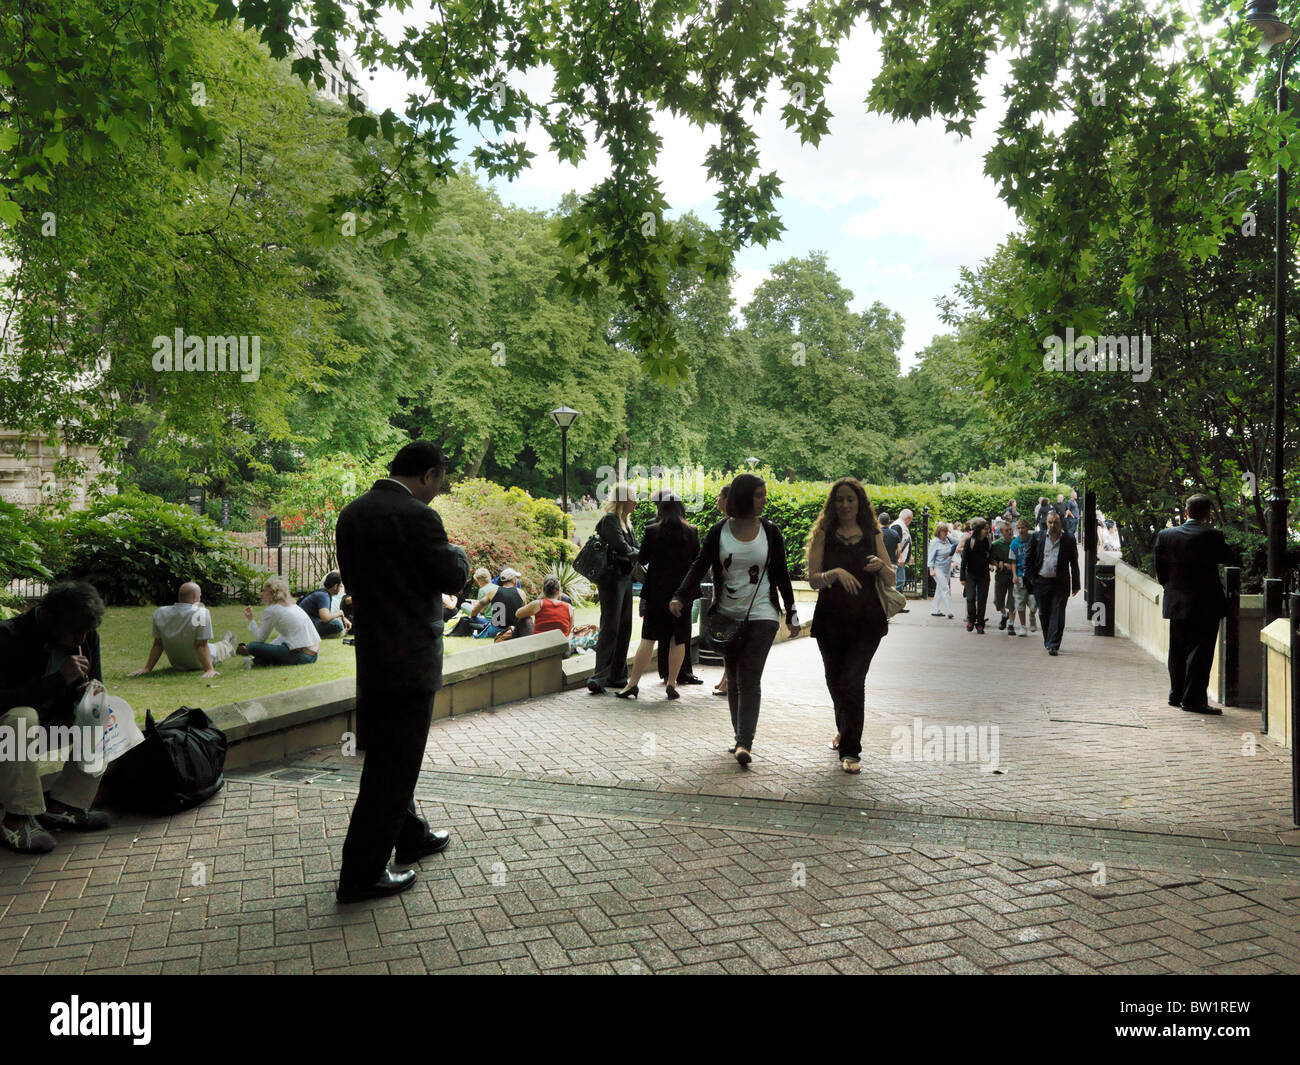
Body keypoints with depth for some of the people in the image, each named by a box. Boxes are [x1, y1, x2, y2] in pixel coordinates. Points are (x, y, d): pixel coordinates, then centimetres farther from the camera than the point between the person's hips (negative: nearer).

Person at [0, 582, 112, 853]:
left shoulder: (87, 637, -4)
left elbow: (94, 680, 10)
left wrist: (92, 690, -16)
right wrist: (59, 679, -35)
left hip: (55, 723, 6)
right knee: (23, 717, -37)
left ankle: (60, 806, -12)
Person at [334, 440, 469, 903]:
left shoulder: (351, 512, 6)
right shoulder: (417, 517, -19)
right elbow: (452, 578, -13)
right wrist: (456, 552, 6)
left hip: (371, 652, 9)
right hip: (410, 657, -9)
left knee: (389, 757, 22)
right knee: (394, 765, 1)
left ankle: (410, 836, 39)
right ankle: (362, 875, 9)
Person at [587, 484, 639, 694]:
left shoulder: (626, 523, 17)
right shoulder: (610, 520, -11)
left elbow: (636, 547, 13)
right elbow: (622, 548, -20)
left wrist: (631, 557, -8)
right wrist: (637, 555, -3)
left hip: (625, 578, 9)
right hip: (612, 579, -9)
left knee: (624, 628, 11)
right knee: (610, 628, -10)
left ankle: (617, 676, 18)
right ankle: (599, 678, -9)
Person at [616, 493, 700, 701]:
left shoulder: (652, 531, -8)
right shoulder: (692, 532, -2)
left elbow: (642, 559, 0)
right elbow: (698, 562, 6)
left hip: (657, 592, -1)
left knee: (648, 638, 3)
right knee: (678, 640, 8)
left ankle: (633, 683, 5)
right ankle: (672, 683, 10)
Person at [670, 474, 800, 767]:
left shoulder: (770, 531, 1)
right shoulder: (719, 531, 1)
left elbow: (781, 574, 8)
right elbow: (699, 566, -2)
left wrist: (791, 614, 10)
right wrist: (680, 597, -18)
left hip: (761, 616, -2)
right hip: (727, 615, 2)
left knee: (749, 680, -10)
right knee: (734, 679, 11)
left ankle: (744, 743, -12)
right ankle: (740, 737, 23)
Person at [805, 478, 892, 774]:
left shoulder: (872, 535, 6)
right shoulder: (823, 535, 3)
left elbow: (891, 578, 8)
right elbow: (813, 580, -5)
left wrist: (881, 565, -14)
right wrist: (836, 573, -25)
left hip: (867, 619, -1)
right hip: (831, 619, 1)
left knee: (852, 680, -11)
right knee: (835, 679, 12)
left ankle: (850, 750, -4)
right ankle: (844, 729, 40)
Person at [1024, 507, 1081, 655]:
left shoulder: (1069, 540, 1)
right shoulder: (1038, 538, 6)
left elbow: (1074, 564, 3)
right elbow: (1029, 559, 12)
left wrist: (1075, 585, 1)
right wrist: (1031, 577, 3)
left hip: (1060, 584, -2)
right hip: (1041, 582, 2)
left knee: (1057, 615, -6)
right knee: (1044, 614, 11)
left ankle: (1053, 645, -6)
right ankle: (1048, 642, 26)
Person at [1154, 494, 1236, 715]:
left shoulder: (1165, 535, 2)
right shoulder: (1211, 536, -13)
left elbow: (1160, 570, 6)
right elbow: (1228, 559, 3)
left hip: (1175, 604, 5)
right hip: (1205, 605, -5)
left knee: (1177, 652, 14)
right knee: (1200, 652, -1)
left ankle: (1176, 695, 23)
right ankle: (1193, 699, -1)